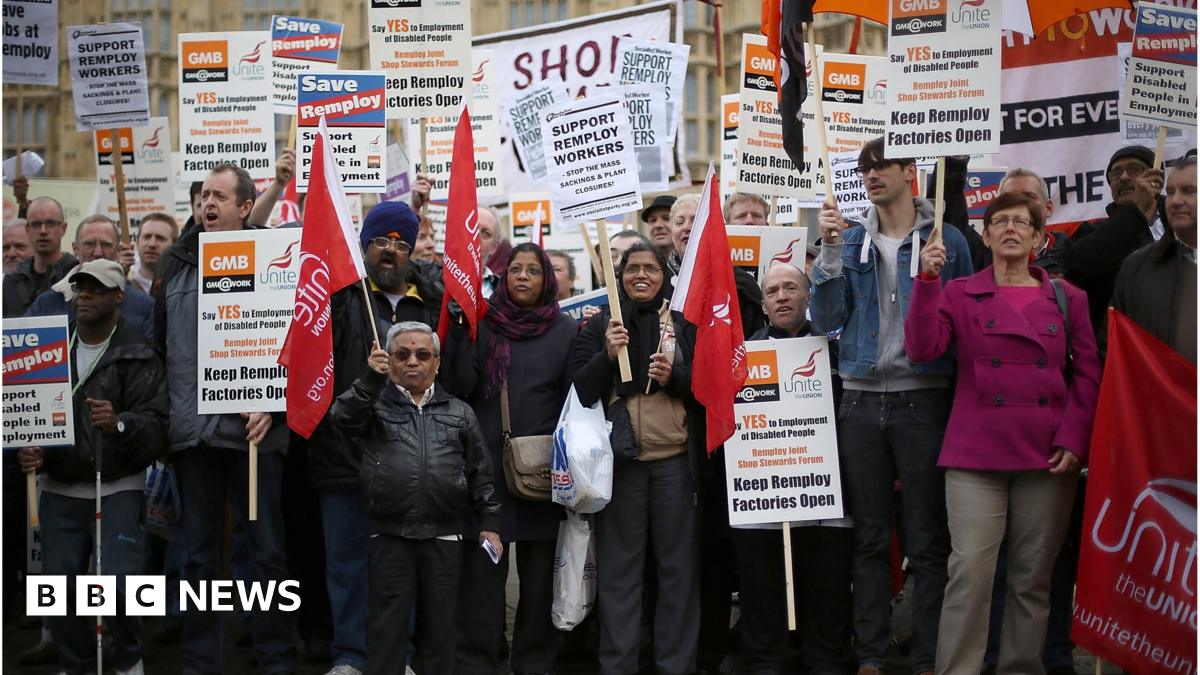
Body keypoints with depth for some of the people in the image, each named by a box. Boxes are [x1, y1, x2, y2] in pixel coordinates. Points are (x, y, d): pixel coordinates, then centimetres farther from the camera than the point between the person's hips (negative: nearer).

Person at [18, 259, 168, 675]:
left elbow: (155, 424, -13)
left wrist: (119, 424, -32)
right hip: (60, 488, 5)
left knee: (117, 580, -13)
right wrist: (28, 452, -5)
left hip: (117, 487, -4)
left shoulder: (138, 356, -5)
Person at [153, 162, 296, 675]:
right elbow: (158, 343, 17)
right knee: (199, 553, 11)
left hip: (252, 429, -4)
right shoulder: (176, 263, 13)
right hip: (191, 431, 4)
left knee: (267, 549, 2)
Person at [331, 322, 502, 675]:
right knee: (387, 627, 2)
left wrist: (489, 523, 6)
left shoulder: (459, 413, 12)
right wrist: (371, 379, -26)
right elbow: (343, 416, -14)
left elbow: (480, 473, 12)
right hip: (390, 537, -1)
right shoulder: (374, 404, 8)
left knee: (439, 626, 9)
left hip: (444, 538, 2)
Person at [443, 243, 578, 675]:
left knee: (540, 572, 6)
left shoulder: (566, 331, 7)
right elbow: (459, 388, -4)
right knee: (482, 570, 0)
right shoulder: (481, 324, 6)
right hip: (486, 465, 0)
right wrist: (459, 333, -14)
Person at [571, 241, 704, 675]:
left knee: (679, 565, 4)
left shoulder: (686, 324, 10)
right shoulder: (599, 325, 9)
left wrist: (674, 377, -10)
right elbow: (579, 391, 2)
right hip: (620, 460, 0)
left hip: (676, 459, 1)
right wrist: (607, 356, -14)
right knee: (619, 566, 2)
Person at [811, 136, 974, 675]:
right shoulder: (852, 242, 9)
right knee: (869, 538, 10)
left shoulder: (946, 241, 0)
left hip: (923, 400, -3)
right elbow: (827, 321, 1)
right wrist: (830, 252, -8)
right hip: (862, 401, 3)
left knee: (927, 540, 3)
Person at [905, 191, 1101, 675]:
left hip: (1048, 457, 2)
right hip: (976, 455, -2)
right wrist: (928, 280, -16)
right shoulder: (959, 294, 5)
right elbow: (923, 350, -9)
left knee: (1034, 577, 8)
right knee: (969, 573, -7)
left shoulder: (1067, 299, 9)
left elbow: (1087, 375, 7)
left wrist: (1072, 440, -4)